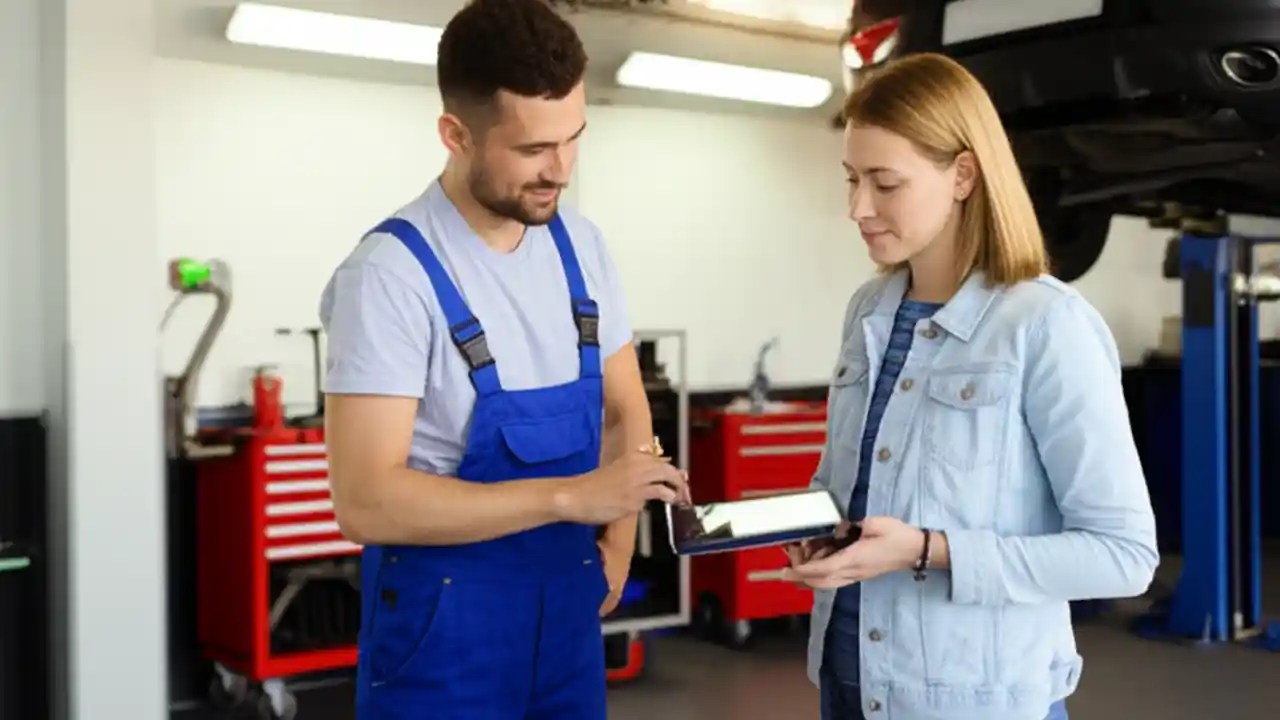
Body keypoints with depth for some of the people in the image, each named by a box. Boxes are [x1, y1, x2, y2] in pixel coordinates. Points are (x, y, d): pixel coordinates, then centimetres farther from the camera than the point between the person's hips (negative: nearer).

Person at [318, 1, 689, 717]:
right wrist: (572, 496, -28)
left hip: (571, 607, 6)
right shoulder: (393, 271, -19)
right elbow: (366, 501, -24)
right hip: (444, 621, -5)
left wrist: (618, 539, -2)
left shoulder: (581, 243, 1)